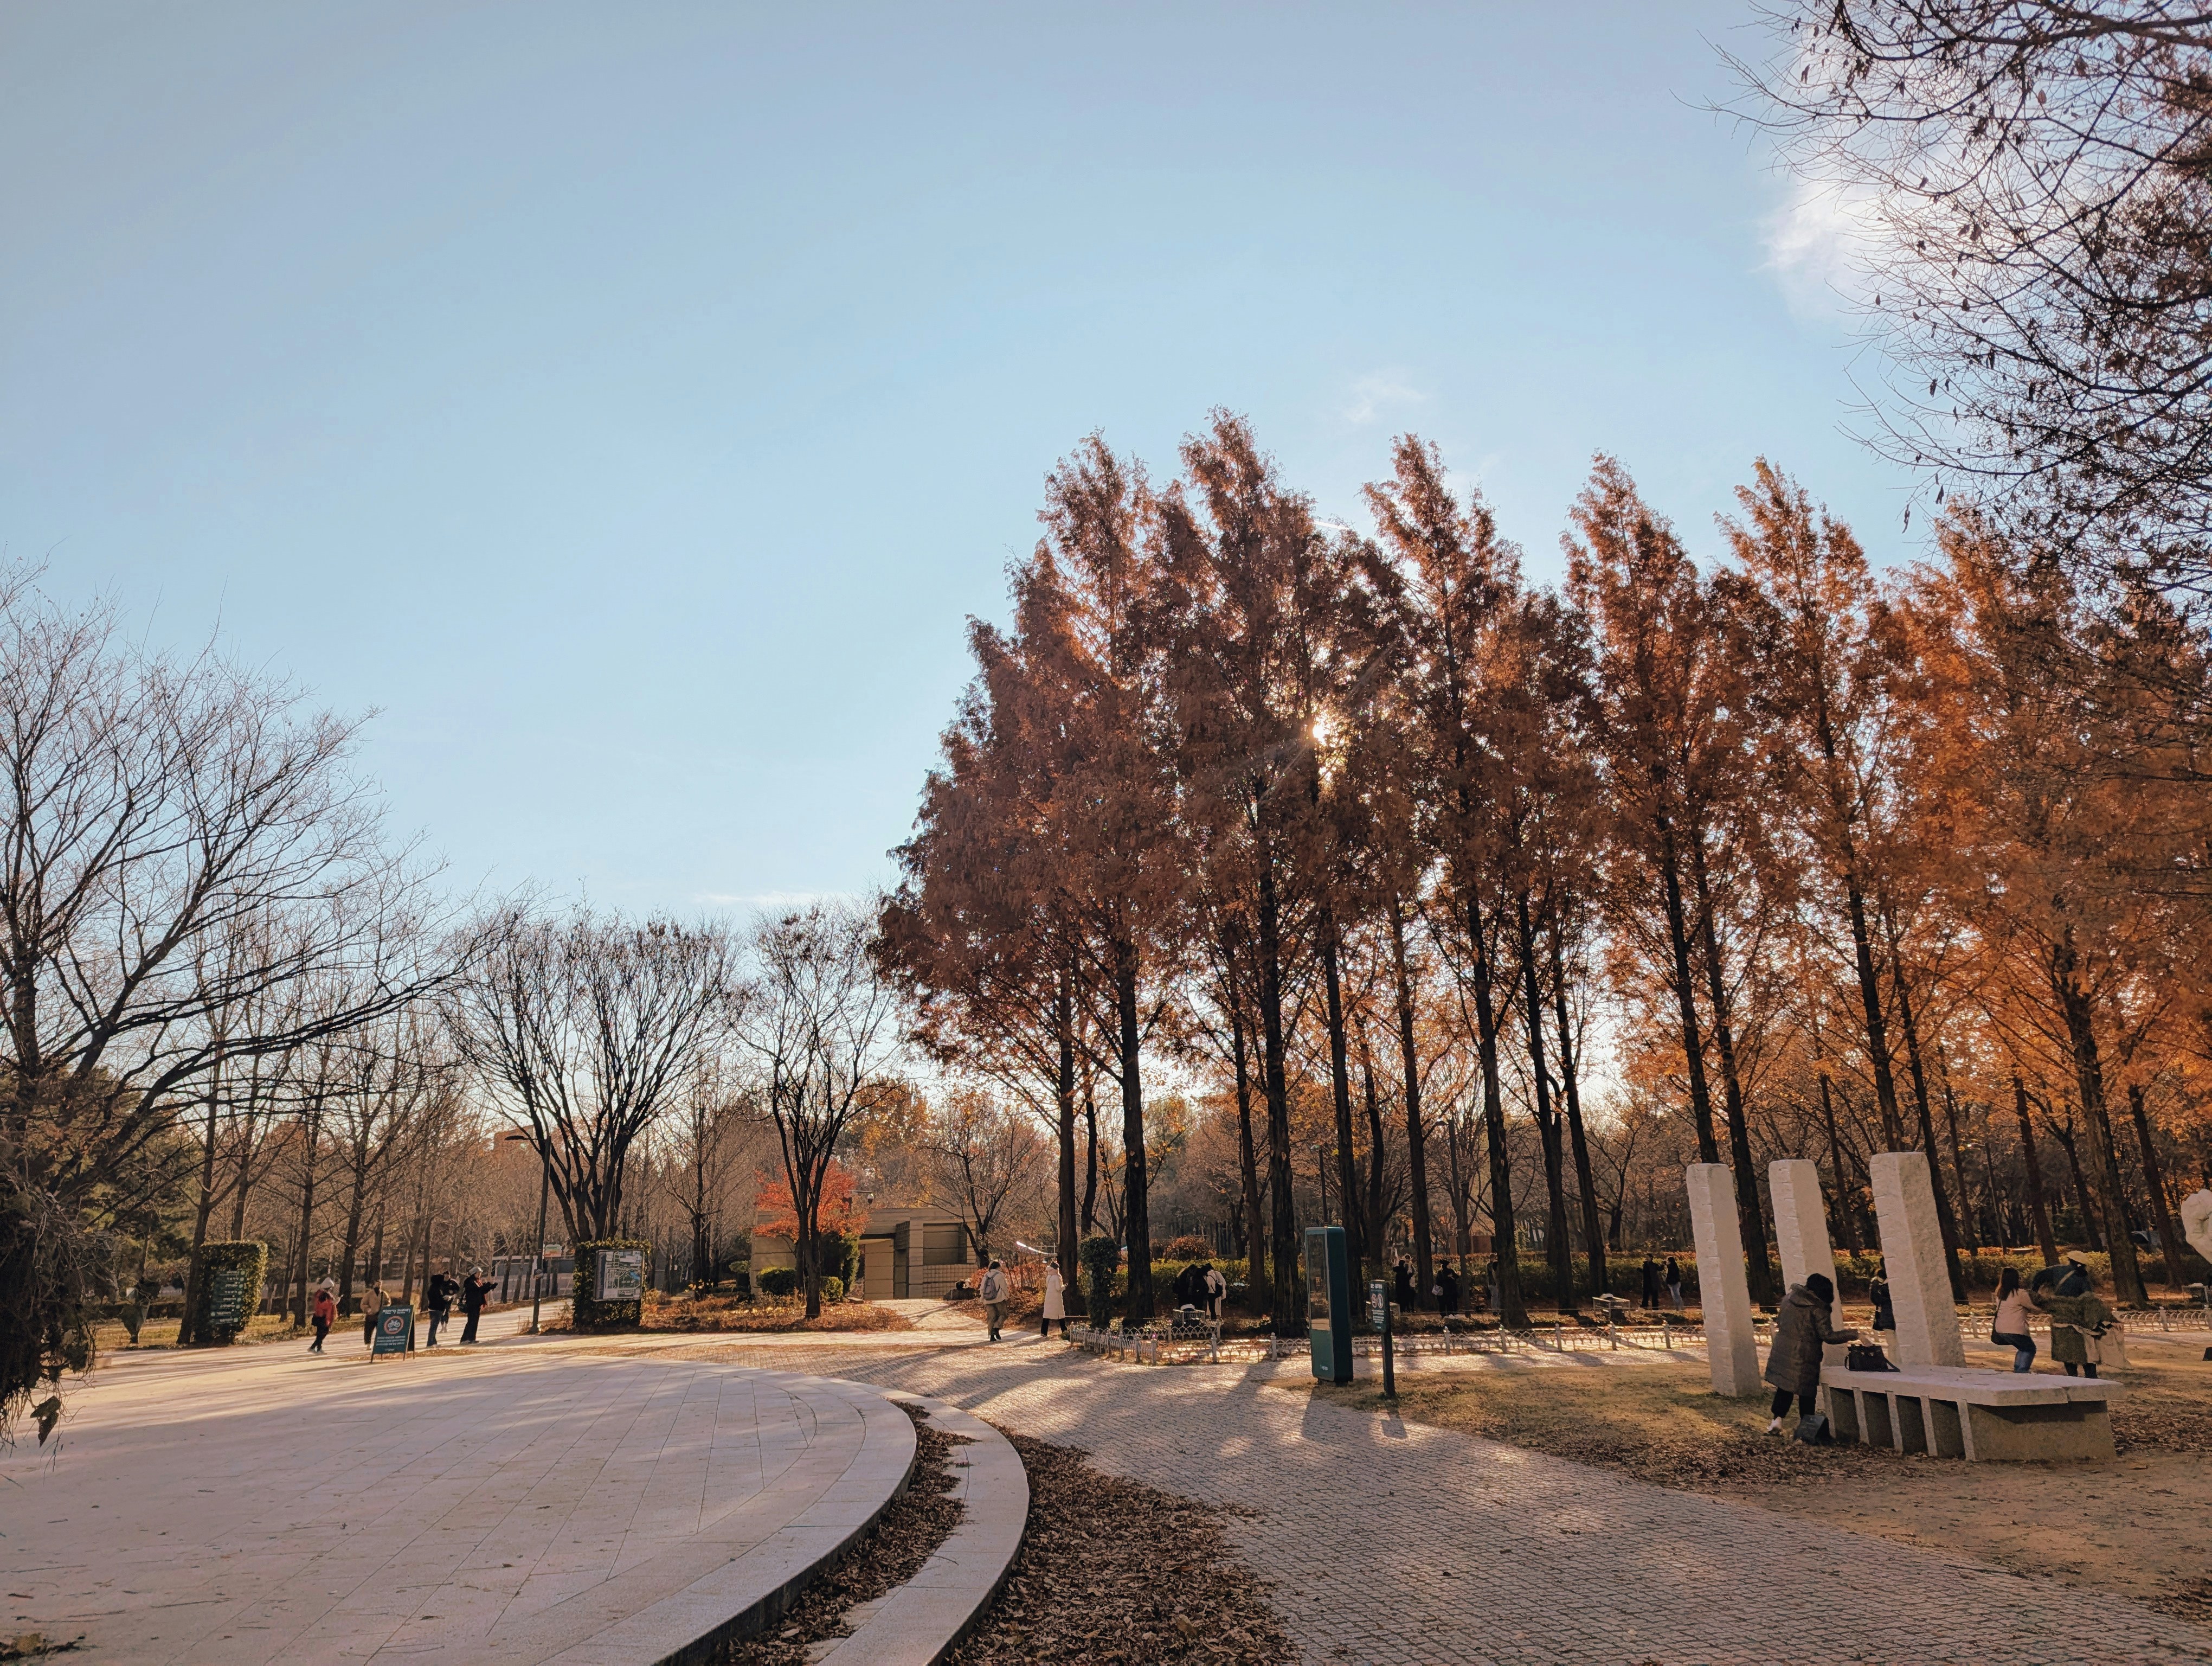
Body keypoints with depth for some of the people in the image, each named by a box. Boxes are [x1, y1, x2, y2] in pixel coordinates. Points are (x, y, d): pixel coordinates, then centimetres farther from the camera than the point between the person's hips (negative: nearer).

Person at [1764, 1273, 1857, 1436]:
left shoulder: (1789, 1299, 6)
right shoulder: (1817, 1309, -14)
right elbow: (1828, 1335, -15)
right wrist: (1854, 1335, -13)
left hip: (1782, 1351, 5)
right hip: (1804, 1356, -5)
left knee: (1783, 1388, 12)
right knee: (1806, 1392, 8)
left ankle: (1777, 1419, 2)